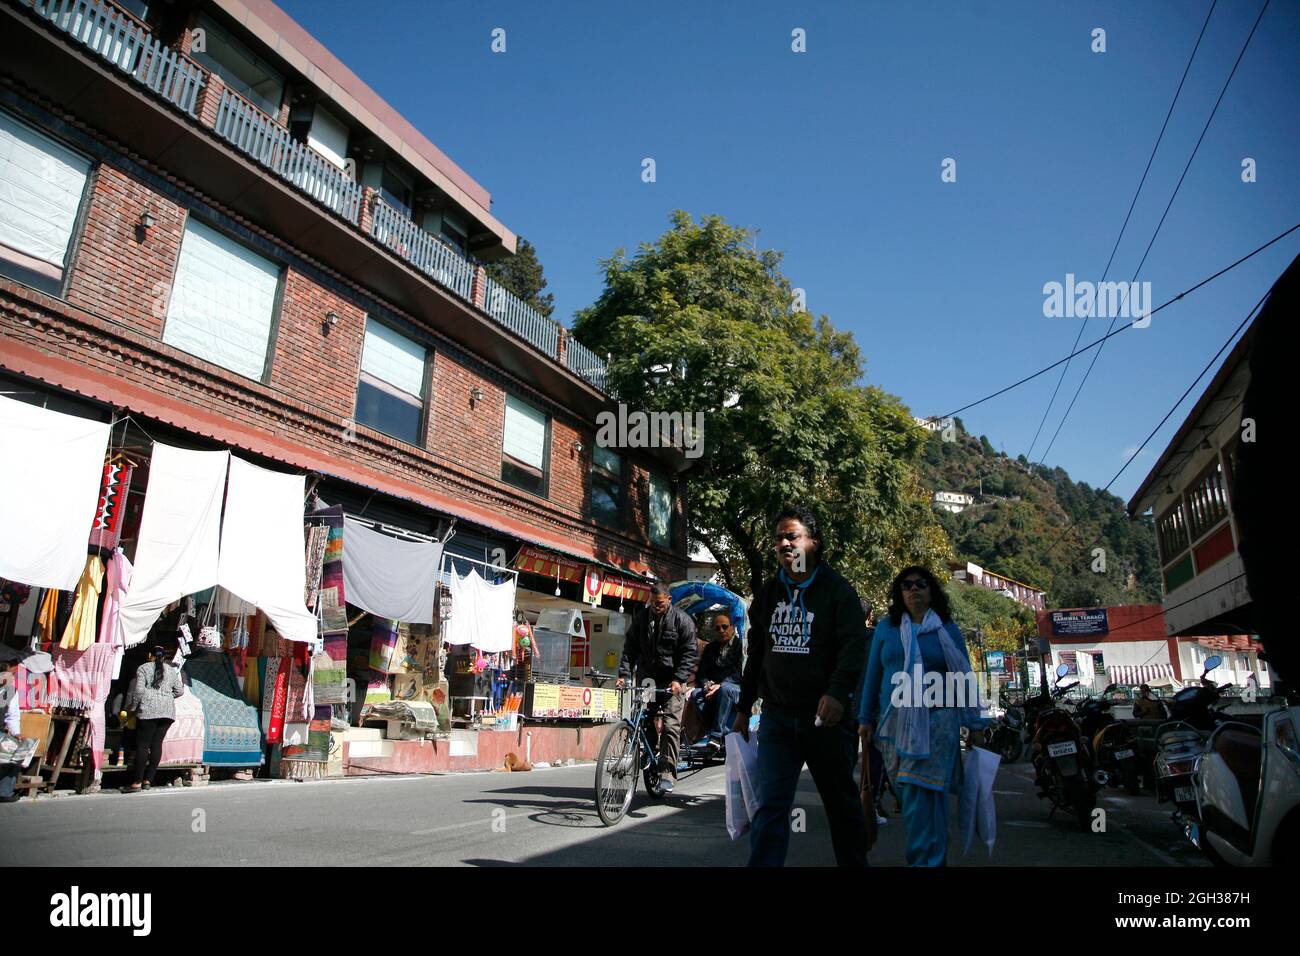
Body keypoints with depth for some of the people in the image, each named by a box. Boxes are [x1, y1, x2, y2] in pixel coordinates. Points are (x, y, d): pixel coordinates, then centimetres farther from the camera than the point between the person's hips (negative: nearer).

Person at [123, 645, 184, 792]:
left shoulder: (143, 668, 3)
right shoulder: (172, 670, 15)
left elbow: (139, 690, -6)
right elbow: (179, 691, 14)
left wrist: (132, 707, 5)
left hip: (148, 710, -4)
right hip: (167, 710, 4)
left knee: (142, 744, -2)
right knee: (157, 743, 6)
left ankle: (138, 782, -4)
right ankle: (148, 780, 6)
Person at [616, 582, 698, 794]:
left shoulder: (682, 620, -6)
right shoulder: (641, 617, 5)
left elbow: (690, 653, -8)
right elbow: (630, 648, 7)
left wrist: (678, 679, -19)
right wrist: (623, 674, -6)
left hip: (672, 681, -4)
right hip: (646, 677, 4)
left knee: (670, 725, -10)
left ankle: (667, 772, -8)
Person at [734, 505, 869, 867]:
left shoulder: (837, 590, -3)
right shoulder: (768, 594, 11)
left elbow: (854, 646, -15)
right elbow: (756, 655, 18)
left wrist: (837, 692, -32)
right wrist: (744, 708, 18)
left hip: (825, 717, -3)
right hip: (777, 717, 3)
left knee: (842, 804, 13)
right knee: (770, 806, -5)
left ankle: (854, 861, 32)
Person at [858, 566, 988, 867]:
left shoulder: (948, 630, 7)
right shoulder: (886, 627, 9)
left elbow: (964, 679, 8)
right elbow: (873, 675, 11)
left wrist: (975, 725, 6)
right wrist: (865, 719, 9)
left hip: (936, 721, -2)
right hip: (894, 724, 2)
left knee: (921, 794, -12)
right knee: (909, 795, 7)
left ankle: (925, 861, -4)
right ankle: (935, 858, 26)